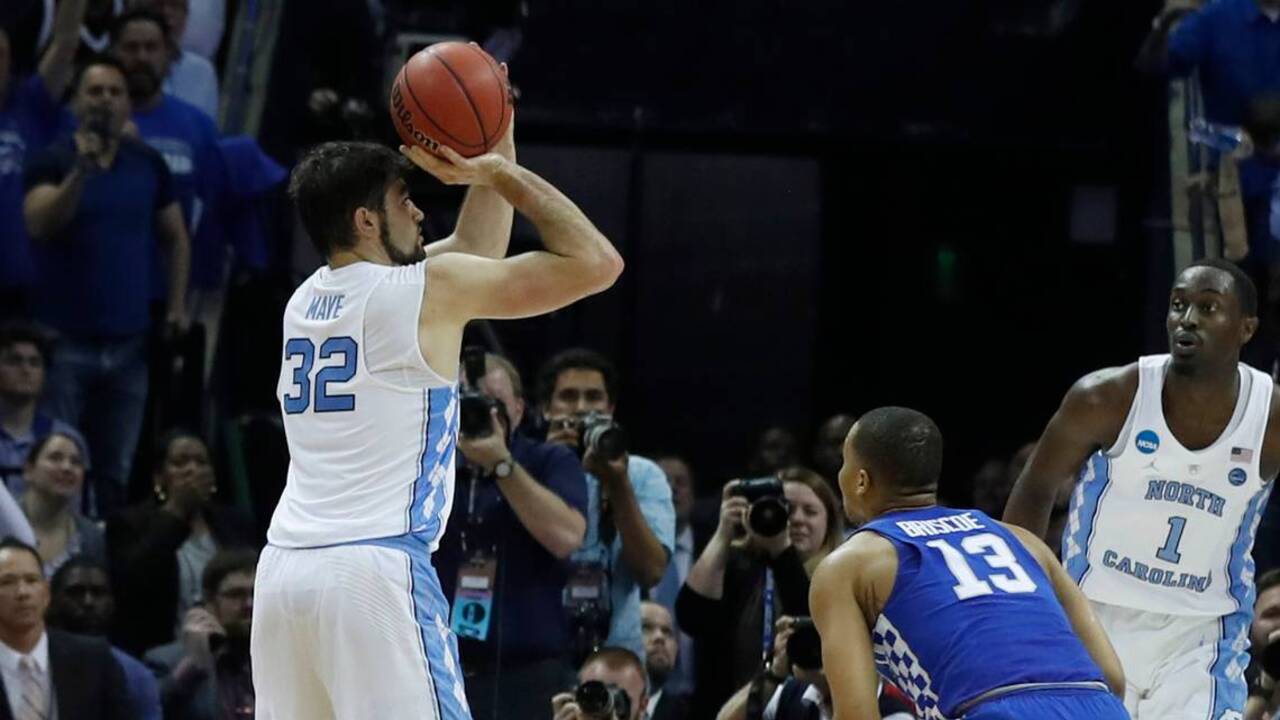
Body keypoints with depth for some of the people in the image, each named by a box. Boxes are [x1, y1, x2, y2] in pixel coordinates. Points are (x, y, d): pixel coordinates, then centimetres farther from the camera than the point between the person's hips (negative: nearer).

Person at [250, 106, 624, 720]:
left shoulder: (304, 301, 19)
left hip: (284, 568, 7)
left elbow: (475, 253, 32)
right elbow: (596, 263, -1)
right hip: (375, 574, -7)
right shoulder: (428, 289, -4)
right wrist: (500, 172, 7)